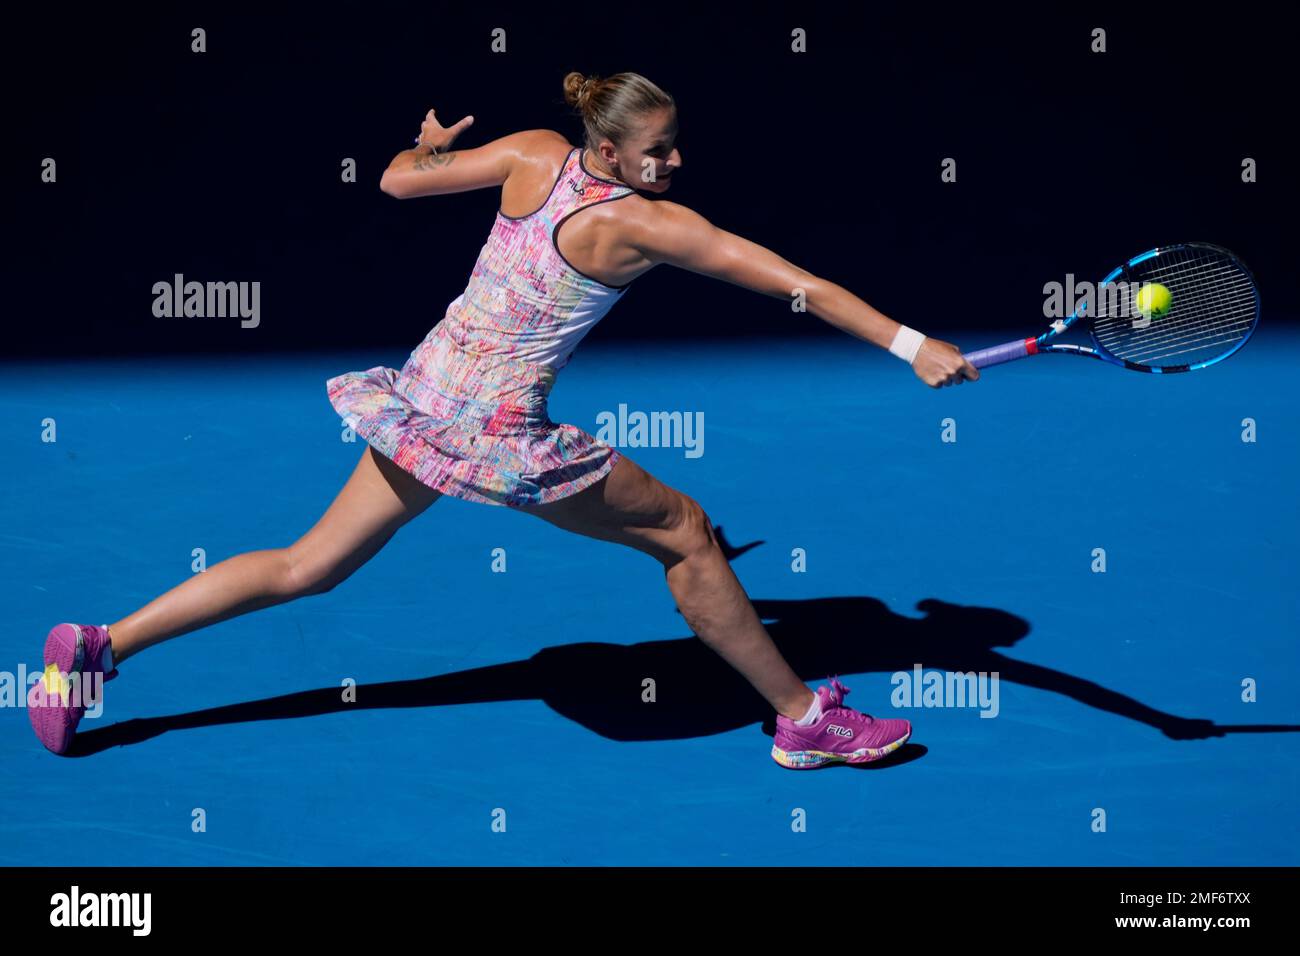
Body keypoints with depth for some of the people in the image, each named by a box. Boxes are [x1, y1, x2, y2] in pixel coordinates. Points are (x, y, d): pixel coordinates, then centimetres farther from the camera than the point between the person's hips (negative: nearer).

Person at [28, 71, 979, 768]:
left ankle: (102, 646, 16)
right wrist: (914, 347, -21)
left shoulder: (534, 155, -2)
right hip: (499, 427, -7)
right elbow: (791, 280, -20)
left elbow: (400, 179, 7)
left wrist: (429, 146, 31)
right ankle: (802, 719, 15)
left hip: (424, 392, 7)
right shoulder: (647, 226, -18)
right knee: (686, 532, 7)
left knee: (307, 567, 17)